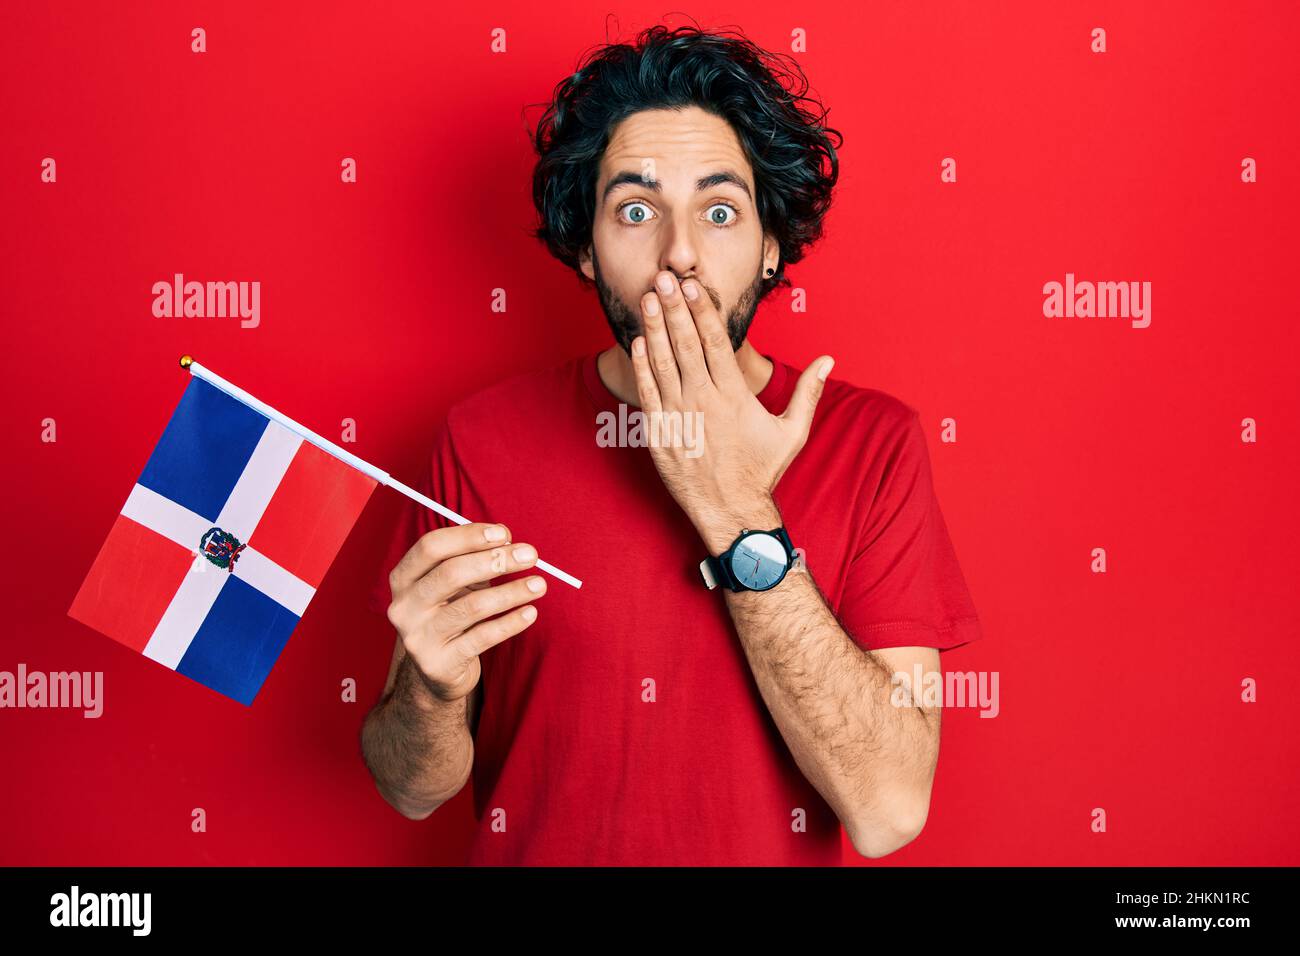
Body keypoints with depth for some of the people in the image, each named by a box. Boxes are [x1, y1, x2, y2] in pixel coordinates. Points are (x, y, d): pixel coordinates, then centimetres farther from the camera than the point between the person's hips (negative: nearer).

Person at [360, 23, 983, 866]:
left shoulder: (869, 442, -8)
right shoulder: (486, 440, -7)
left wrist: (738, 517, -18)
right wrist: (432, 687, -22)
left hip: (773, 849, -1)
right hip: (531, 849, 1)